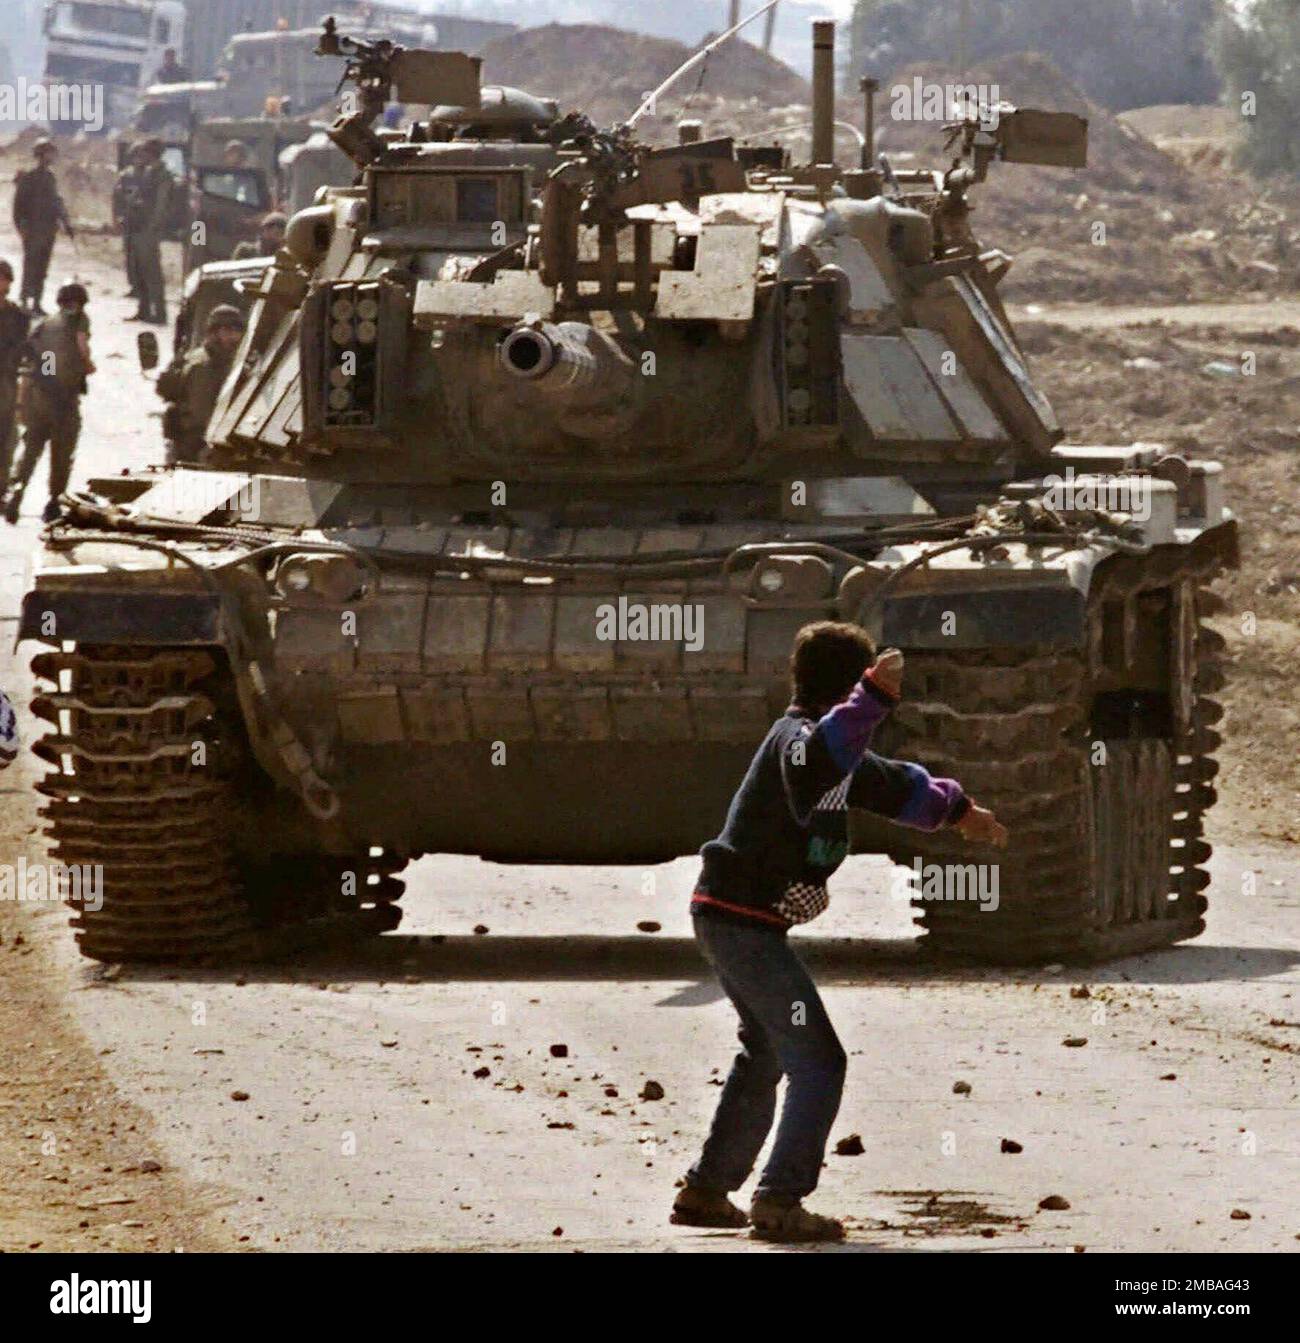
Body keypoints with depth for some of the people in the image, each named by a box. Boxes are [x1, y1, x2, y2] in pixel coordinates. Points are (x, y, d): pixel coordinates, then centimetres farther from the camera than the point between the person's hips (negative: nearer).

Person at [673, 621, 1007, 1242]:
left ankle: (705, 1191, 32)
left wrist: (956, 807, 46)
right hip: (746, 924, -11)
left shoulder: (813, 738, 17)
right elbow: (816, 762, -44)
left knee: (765, 1054, 24)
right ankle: (779, 1202, -13)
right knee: (816, 1059, -10)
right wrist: (873, 698, -52)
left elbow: (888, 784, 35)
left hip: (730, 918, 11)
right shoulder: (797, 736, -16)